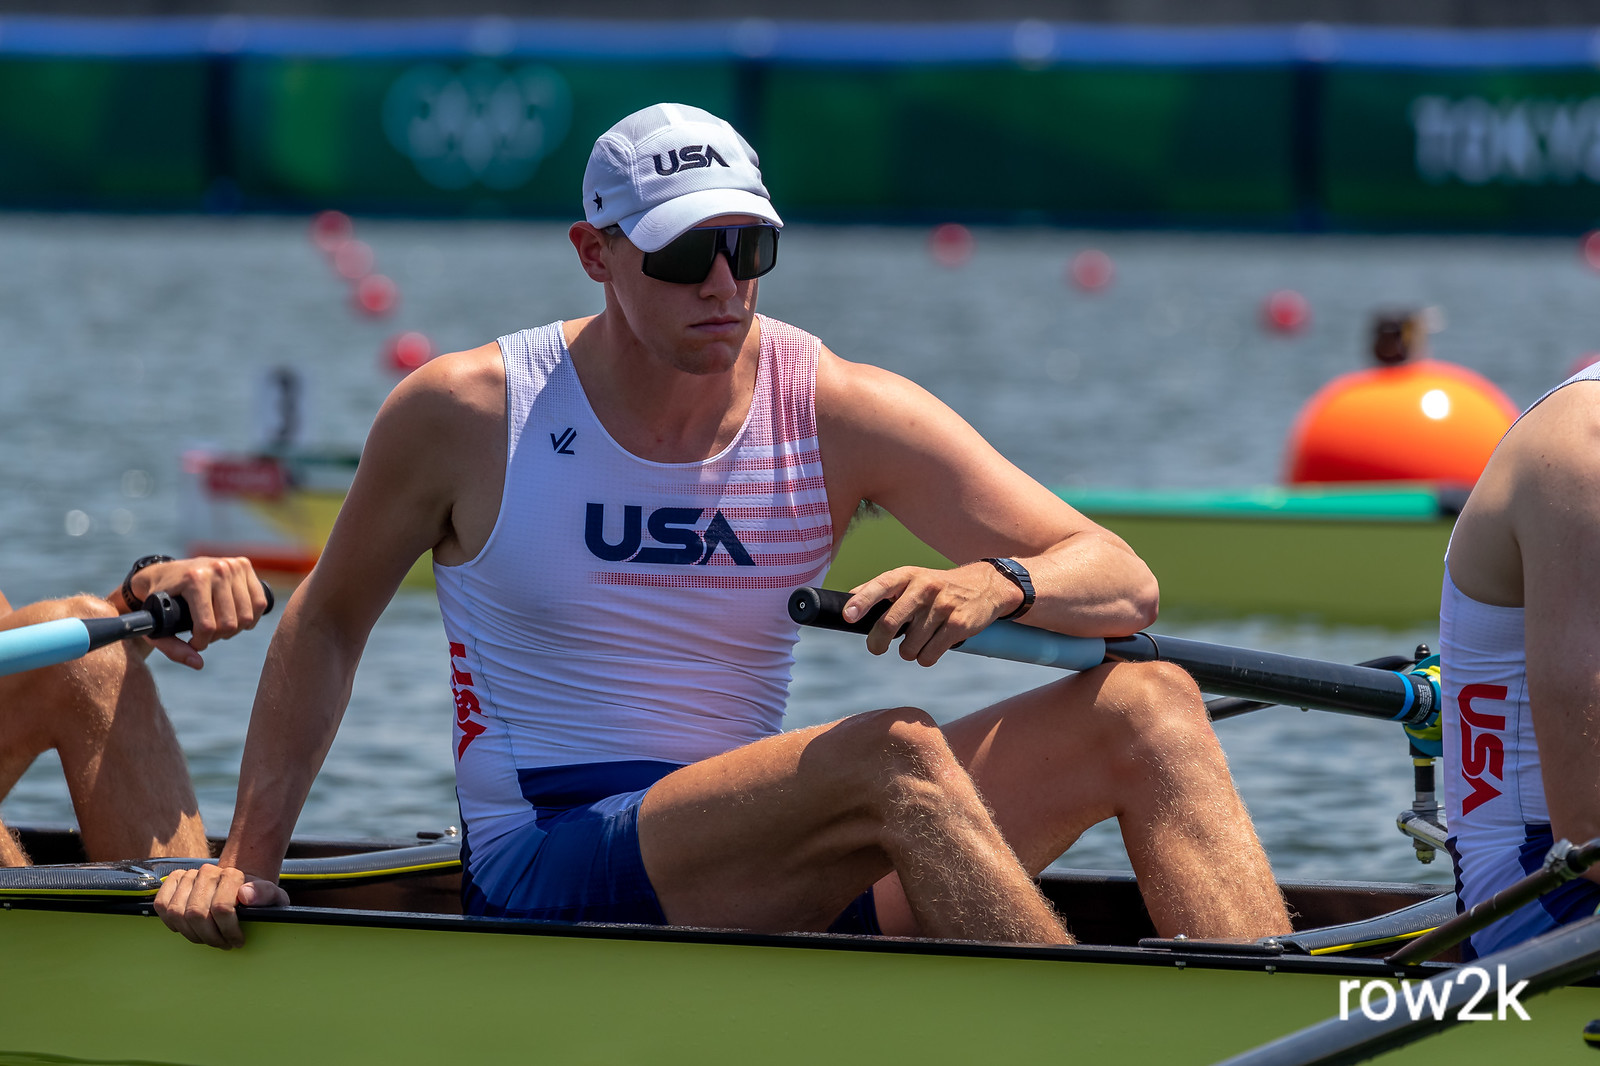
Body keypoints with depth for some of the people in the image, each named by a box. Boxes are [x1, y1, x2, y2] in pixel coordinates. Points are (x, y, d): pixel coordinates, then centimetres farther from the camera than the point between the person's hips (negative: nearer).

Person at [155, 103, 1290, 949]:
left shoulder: (842, 413, 1)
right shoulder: (464, 414, -3)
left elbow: (1122, 582, -4)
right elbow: (328, 621, 13)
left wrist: (998, 584, -27)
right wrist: (246, 860, 7)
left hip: (780, 886, 4)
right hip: (542, 884, -4)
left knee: (1147, 706, -15)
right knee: (894, 752, -33)